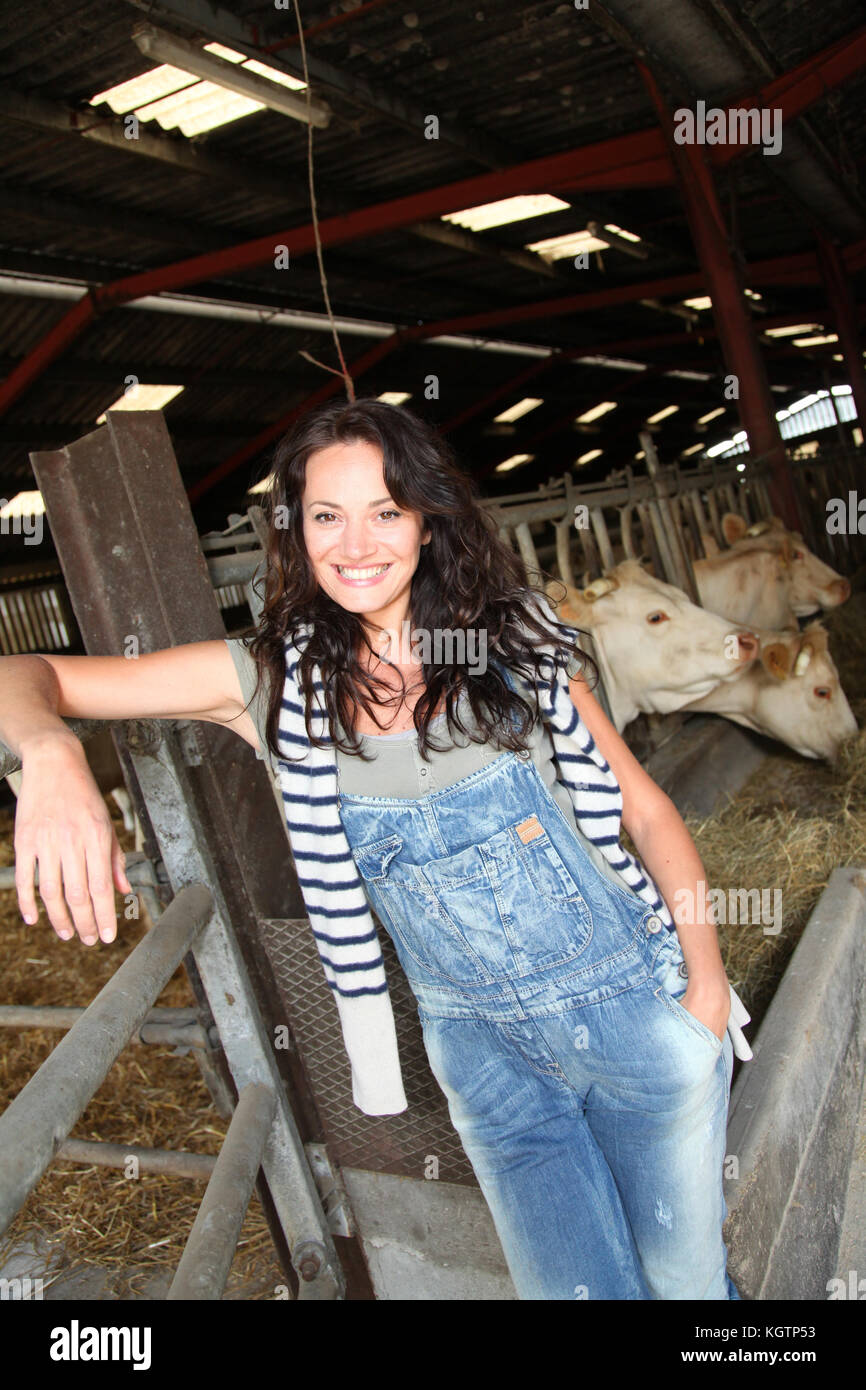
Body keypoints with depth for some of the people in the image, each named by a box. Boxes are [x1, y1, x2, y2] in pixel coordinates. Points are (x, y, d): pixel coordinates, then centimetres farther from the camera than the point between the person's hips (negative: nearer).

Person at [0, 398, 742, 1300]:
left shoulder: (515, 644, -8)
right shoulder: (277, 681, -9)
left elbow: (646, 810, 0)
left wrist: (707, 984, -7)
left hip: (632, 1002, 0)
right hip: (483, 1047, 1)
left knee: (683, 1280, 16)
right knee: (573, 1286, 13)